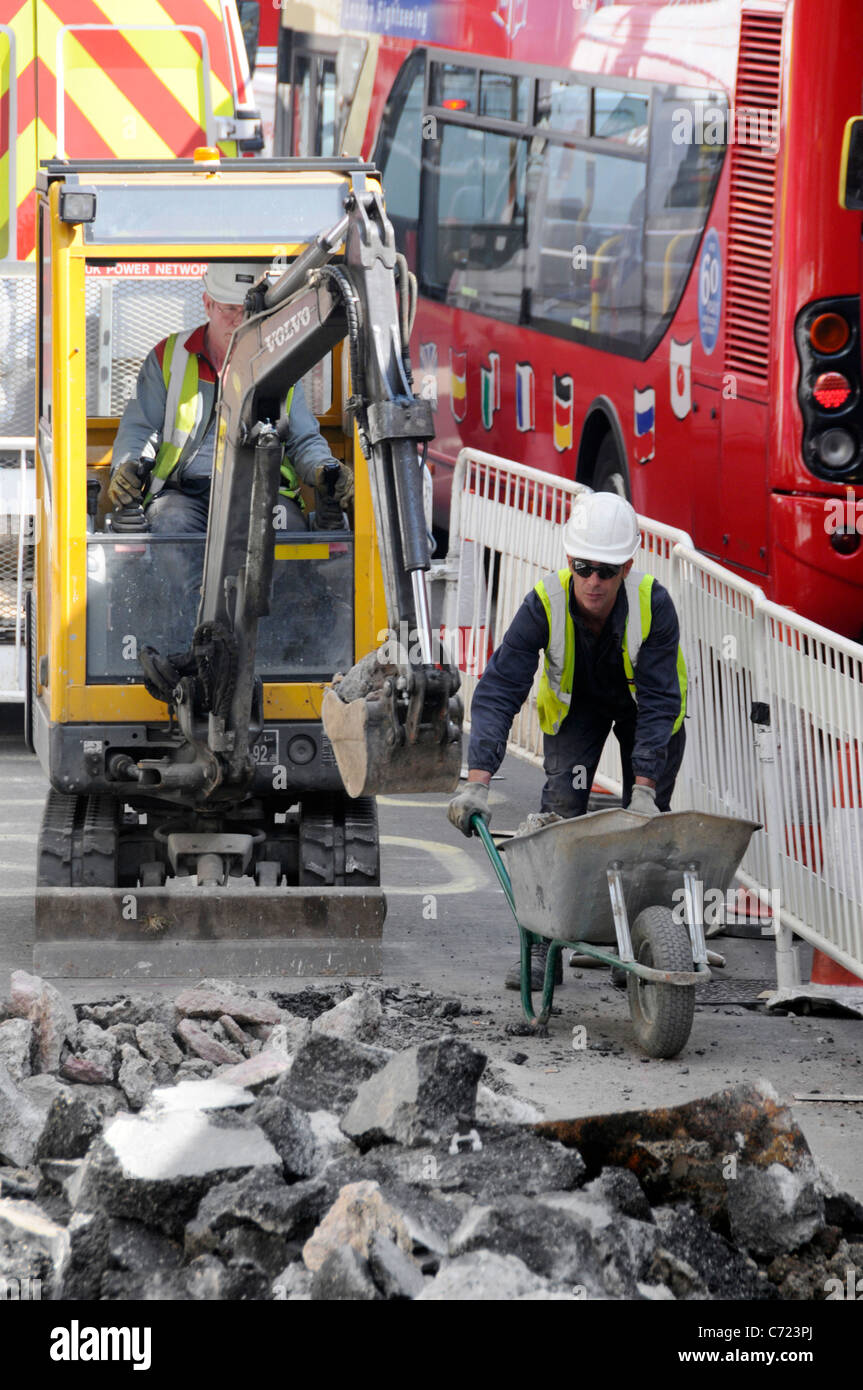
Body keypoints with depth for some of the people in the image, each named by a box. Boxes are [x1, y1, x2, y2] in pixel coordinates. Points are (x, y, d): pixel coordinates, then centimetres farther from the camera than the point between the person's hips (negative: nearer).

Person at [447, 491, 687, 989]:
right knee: (561, 807, -16)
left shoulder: (654, 604, -37)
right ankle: (543, 944, -14)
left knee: (644, 819, -5)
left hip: (646, 704, 0)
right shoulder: (547, 603, -36)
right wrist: (478, 783, -46)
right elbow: (499, 690, -37)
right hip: (575, 704, 0)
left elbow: (659, 703, -33)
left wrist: (644, 787, -42)